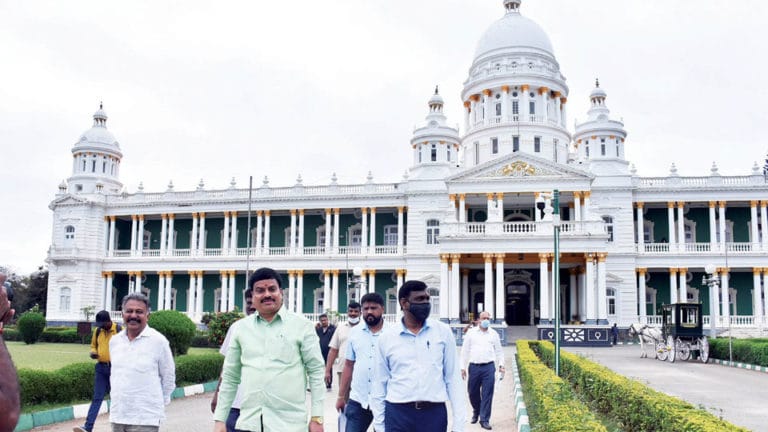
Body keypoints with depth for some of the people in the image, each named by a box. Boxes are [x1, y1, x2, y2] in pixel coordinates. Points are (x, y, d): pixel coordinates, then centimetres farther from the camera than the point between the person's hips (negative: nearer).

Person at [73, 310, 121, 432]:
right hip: (101, 367, 4)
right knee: (97, 397, -1)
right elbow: (93, 345, 19)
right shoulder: (97, 331, 6)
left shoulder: (119, 330, -9)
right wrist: (93, 352, -2)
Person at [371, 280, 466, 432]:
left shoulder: (443, 331, 2)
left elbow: (453, 378, 2)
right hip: (397, 414, 0)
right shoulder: (386, 339, 1)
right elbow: (379, 385, 6)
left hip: (435, 413, 0)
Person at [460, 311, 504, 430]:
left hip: (488, 367, 0)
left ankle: (485, 420, 4)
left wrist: (501, 364, 4)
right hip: (474, 367, 0)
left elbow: (498, 351, 16)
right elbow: (465, 351, 9)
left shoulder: (494, 334, 11)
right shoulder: (471, 334, 8)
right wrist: (463, 367, 5)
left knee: (487, 394, -4)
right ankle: (476, 412, 34)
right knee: (472, 392, 6)